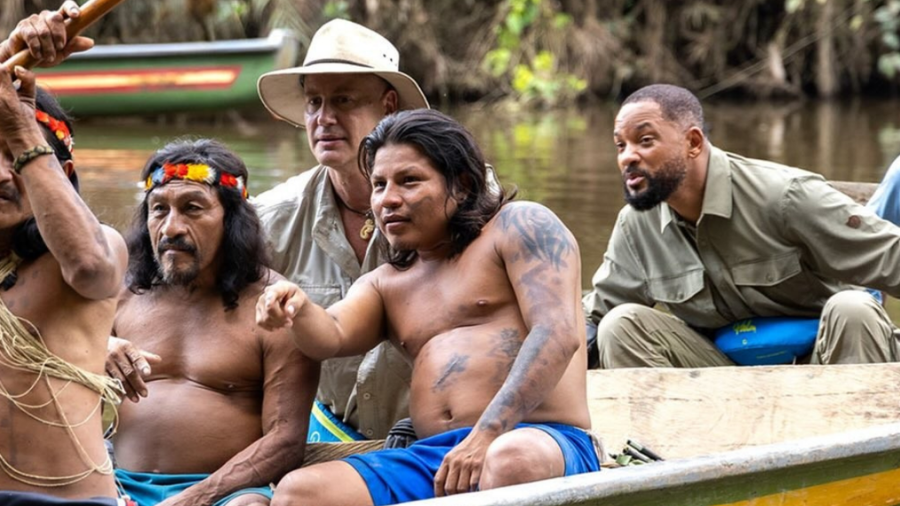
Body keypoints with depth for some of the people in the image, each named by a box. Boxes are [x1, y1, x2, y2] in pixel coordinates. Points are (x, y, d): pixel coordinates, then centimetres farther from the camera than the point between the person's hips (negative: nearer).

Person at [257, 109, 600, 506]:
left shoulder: (519, 226, 7)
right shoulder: (385, 284, 26)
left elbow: (558, 334, -7)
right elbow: (332, 337, 8)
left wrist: (486, 436, -18)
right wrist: (299, 310, -18)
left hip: (544, 444, -6)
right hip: (431, 458, 6)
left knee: (511, 461, -42)